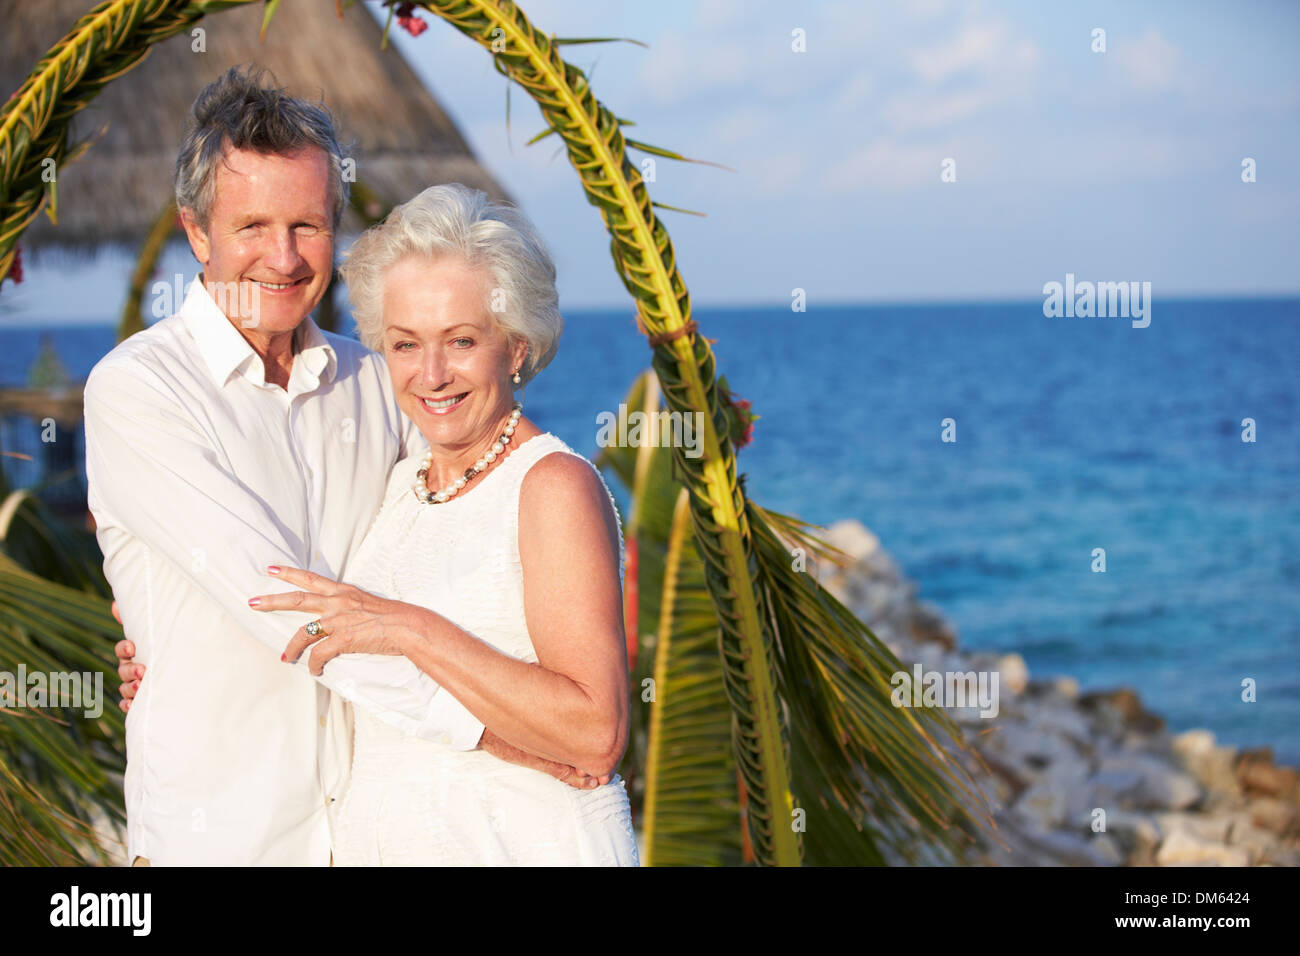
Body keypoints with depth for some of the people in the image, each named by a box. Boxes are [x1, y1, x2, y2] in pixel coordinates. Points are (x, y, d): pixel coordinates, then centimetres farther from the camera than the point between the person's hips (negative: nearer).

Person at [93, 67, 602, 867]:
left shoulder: (373, 381, 5)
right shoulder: (136, 389, -12)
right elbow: (273, 595, -20)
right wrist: (471, 719, -22)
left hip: (374, 823, 5)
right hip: (222, 835, -4)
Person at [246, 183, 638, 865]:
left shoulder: (555, 485, -15)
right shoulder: (403, 484, 7)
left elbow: (596, 734, -24)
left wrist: (413, 630, -27)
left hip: (525, 845, -7)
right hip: (376, 838, 7)